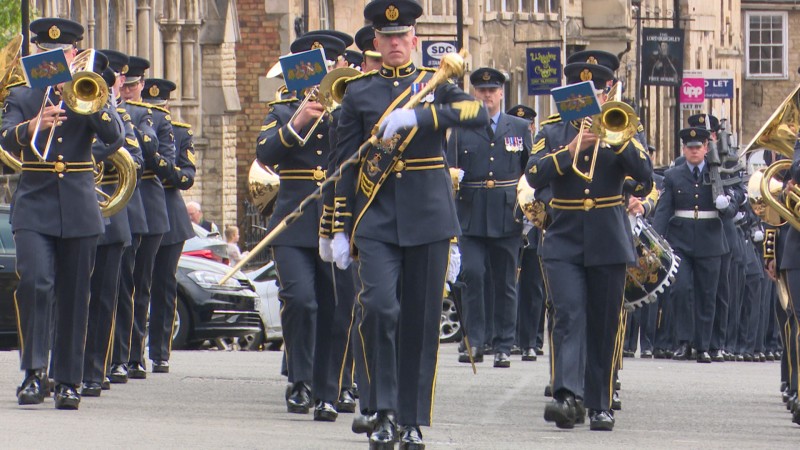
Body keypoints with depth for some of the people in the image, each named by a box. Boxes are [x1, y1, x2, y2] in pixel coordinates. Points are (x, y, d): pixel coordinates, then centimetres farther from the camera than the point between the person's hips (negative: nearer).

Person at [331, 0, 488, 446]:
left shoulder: (436, 83, 7)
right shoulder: (359, 92, 8)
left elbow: (480, 114, -13)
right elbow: (346, 163, 9)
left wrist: (419, 117, -25)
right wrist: (342, 228, 3)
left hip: (427, 216, 0)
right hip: (375, 219, 0)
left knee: (421, 319, 2)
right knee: (379, 306, -17)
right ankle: (384, 412, -6)